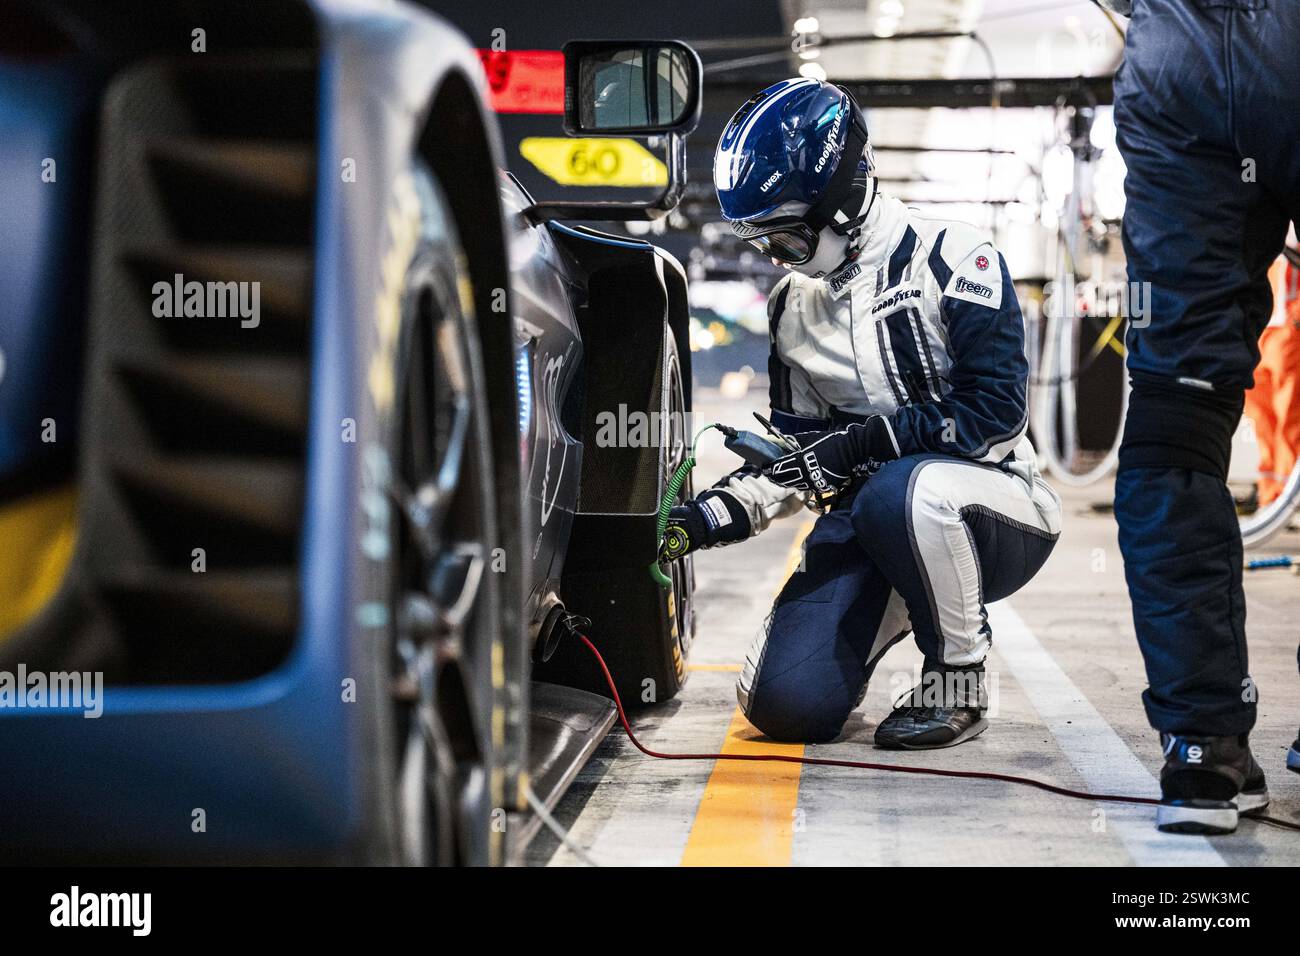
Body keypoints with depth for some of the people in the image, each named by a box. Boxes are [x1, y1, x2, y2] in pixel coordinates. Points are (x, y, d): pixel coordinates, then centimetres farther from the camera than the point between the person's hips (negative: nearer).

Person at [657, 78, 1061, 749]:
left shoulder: (951, 259, -10)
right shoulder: (794, 306, 11)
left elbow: (994, 410, -18)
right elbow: (797, 459, 13)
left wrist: (862, 442, -22)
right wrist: (703, 520, -2)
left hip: (994, 506, -5)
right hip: (868, 525, 5)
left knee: (900, 494, -41)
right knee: (787, 705, -15)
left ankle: (959, 681, -15)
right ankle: (894, 610, 19)